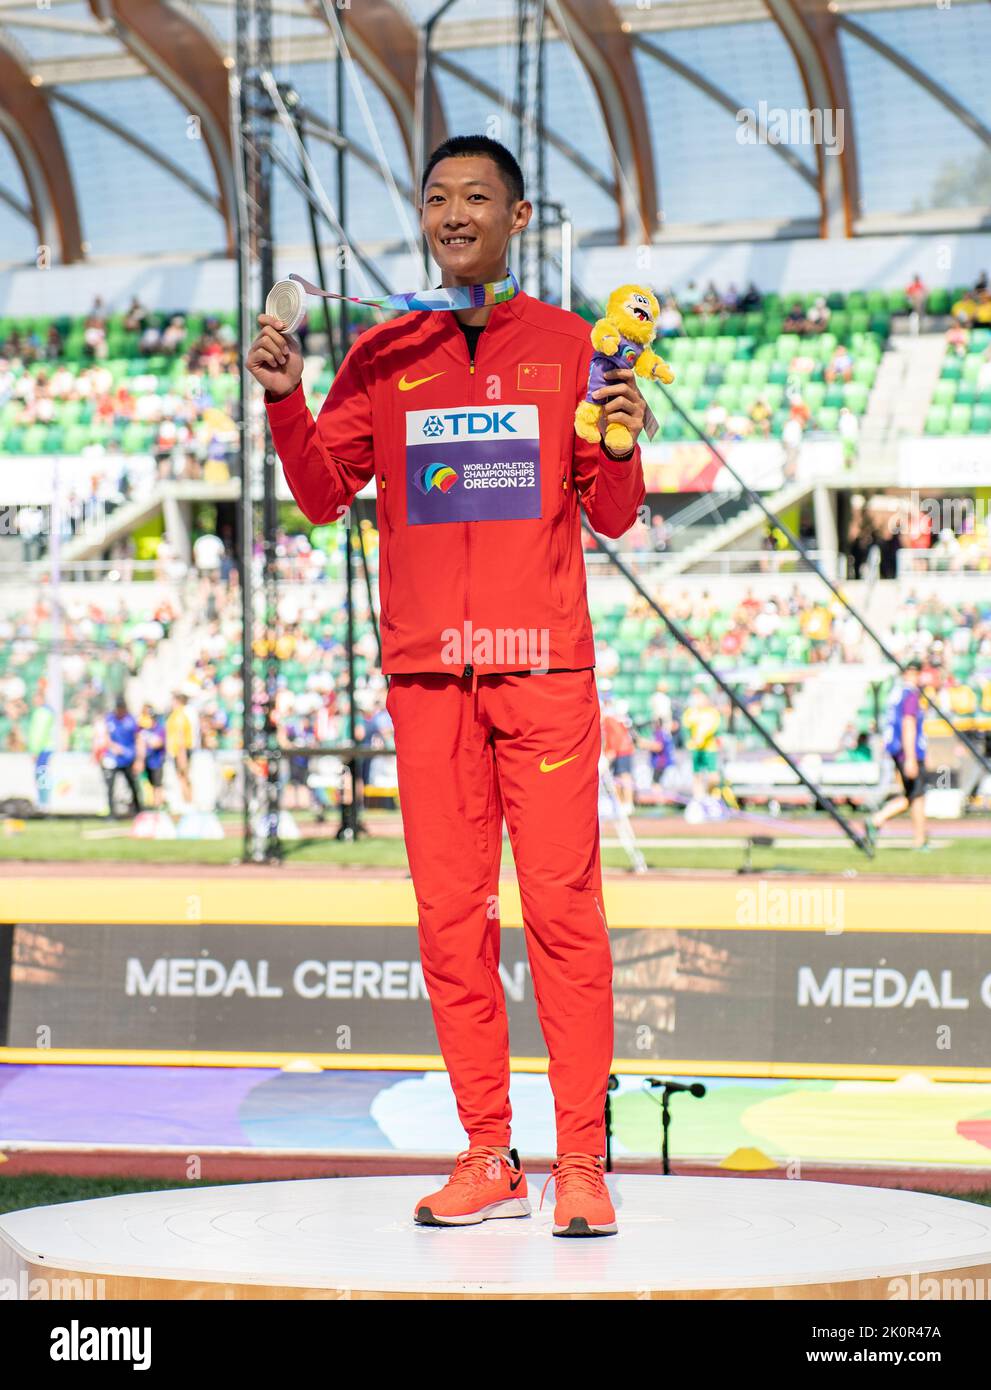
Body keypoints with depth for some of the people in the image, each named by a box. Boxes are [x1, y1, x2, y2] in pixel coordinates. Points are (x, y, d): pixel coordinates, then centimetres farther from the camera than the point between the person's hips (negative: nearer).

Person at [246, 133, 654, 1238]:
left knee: (563, 906, -8)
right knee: (449, 915, 1)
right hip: (425, 669, 2)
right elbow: (323, 493, 12)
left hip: (543, 663, -2)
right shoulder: (383, 354, 13)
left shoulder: (567, 345, 9)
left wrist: (620, 450, -11)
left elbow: (612, 515, 9)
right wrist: (285, 401, -3)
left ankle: (580, 1163, -5)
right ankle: (488, 1159, 7)